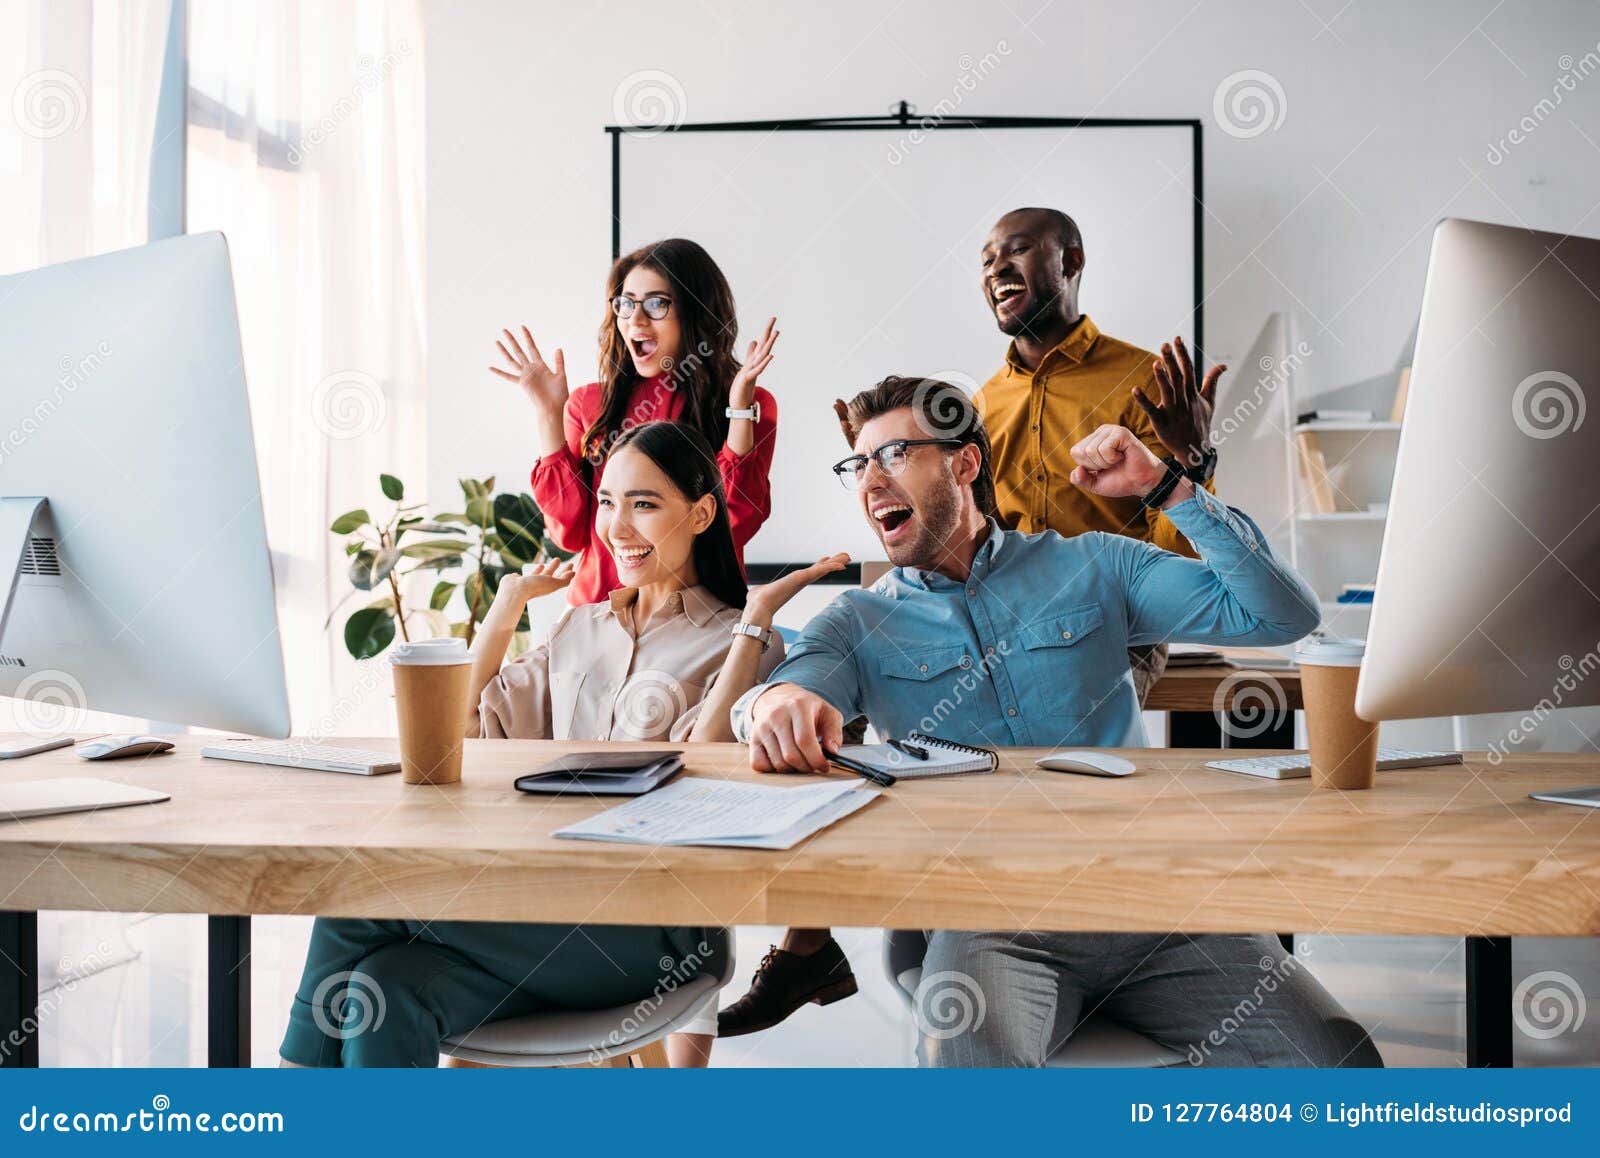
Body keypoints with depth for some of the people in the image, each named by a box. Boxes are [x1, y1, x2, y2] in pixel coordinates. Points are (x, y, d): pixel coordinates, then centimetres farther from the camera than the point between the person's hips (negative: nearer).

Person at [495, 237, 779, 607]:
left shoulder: (751, 405, 4)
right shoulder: (589, 403, 10)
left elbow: (736, 526, -8)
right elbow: (571, 533, 2)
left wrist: (739, 403, -10)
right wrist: (548, 411, -1)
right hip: (598, 603, 3)